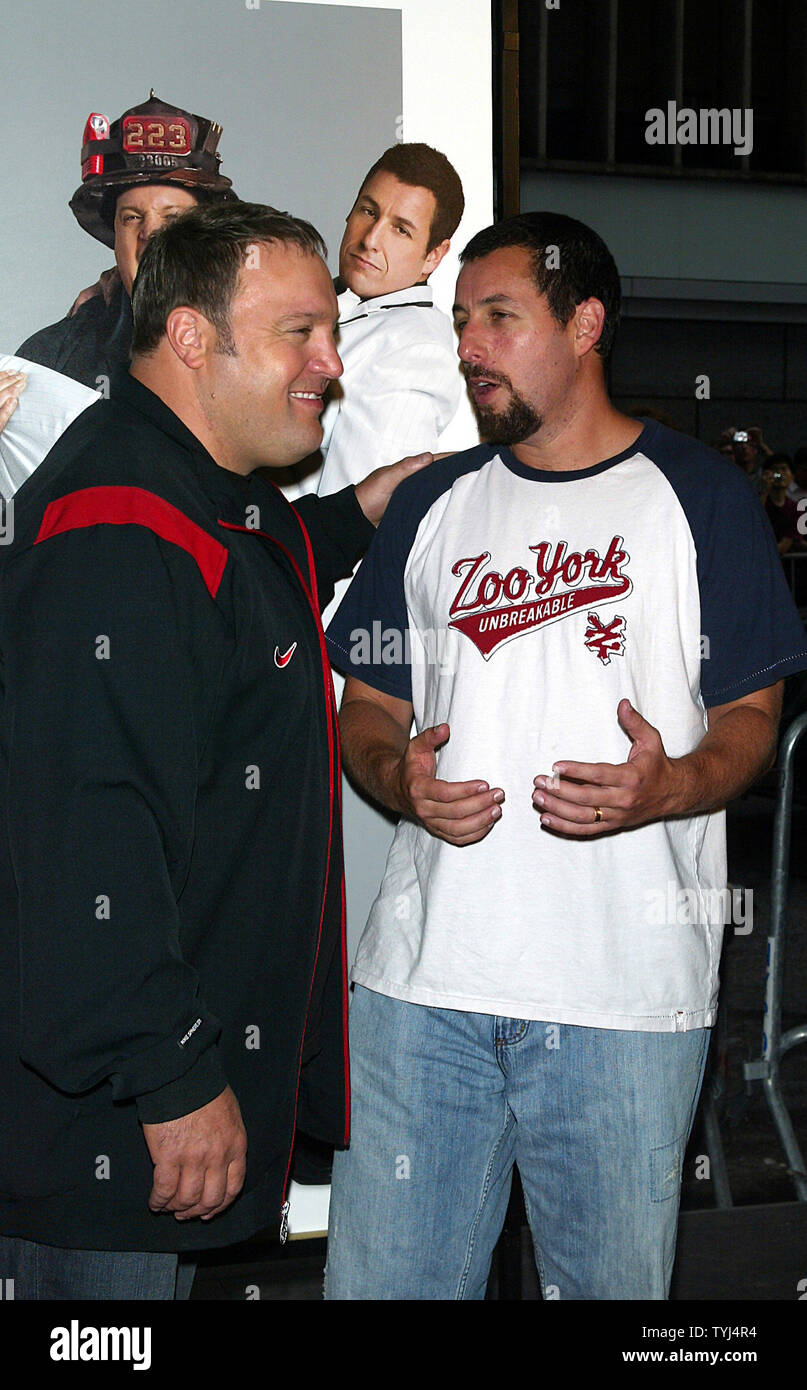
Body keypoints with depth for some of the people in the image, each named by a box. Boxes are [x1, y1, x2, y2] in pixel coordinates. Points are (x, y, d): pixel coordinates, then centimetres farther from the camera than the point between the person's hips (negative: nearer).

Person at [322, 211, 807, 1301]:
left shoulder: (699, 496, 4)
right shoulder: (432, 506, 14)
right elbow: (367, 709, 16)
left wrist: (670, 787, -18)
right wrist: (400, 779, -7)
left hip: (627, 995, -3)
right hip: (421, 977, 3)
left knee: (612, 1282, 7)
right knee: (383, 1280, 5)